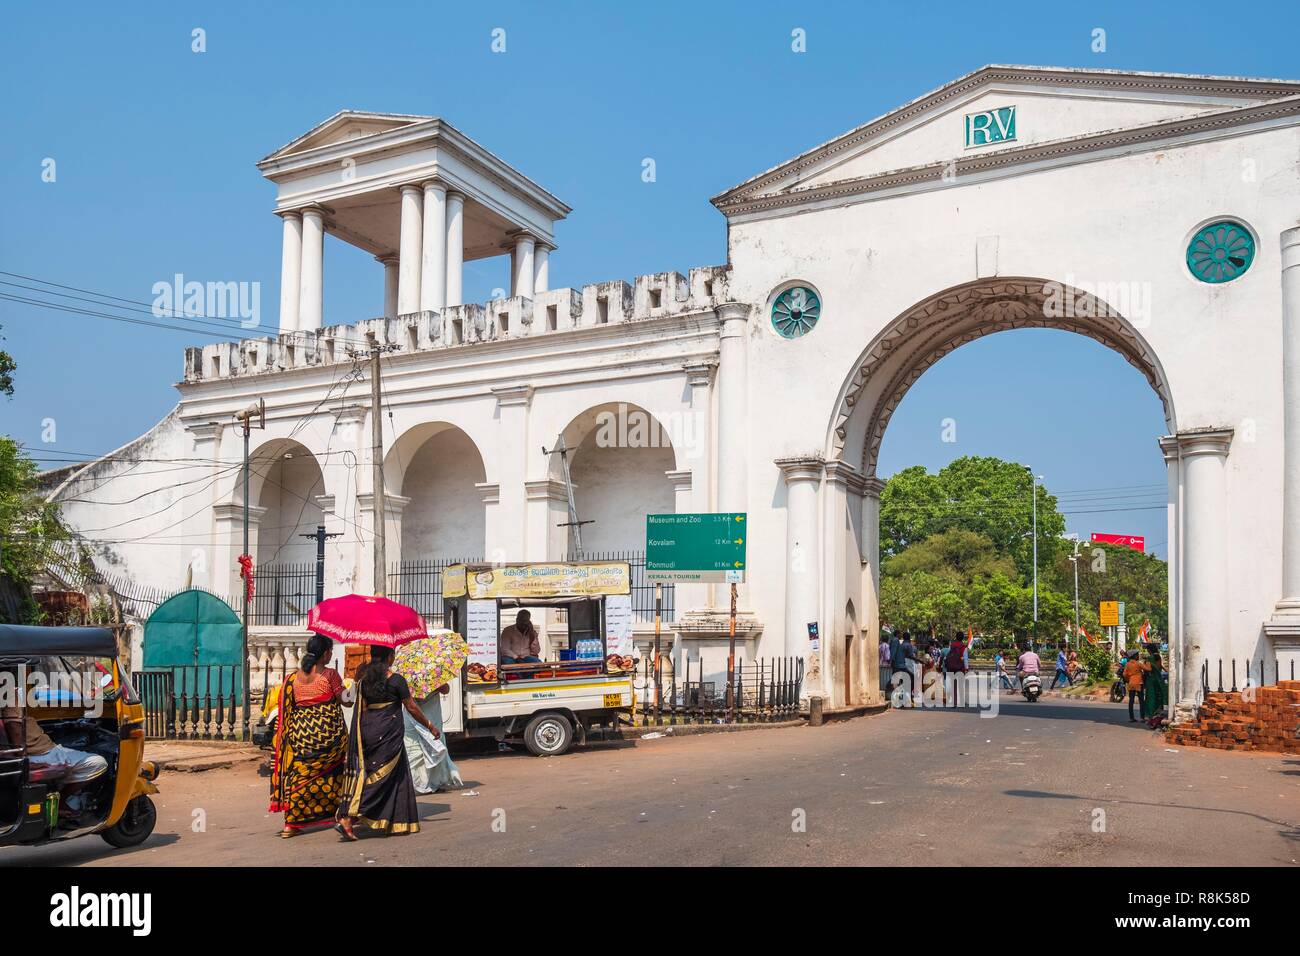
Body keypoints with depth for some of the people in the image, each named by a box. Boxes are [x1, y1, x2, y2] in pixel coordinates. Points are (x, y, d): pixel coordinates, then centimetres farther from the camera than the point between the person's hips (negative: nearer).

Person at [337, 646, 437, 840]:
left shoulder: (364, 679, 6)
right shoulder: (396, 680, -9)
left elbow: (362, 709, 8)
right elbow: (411, 708, -4)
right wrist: (430, 727, 7)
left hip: (367, 732, 6)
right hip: (388, 735, -6)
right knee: (380, 777, -1)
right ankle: (348, 819, -10)